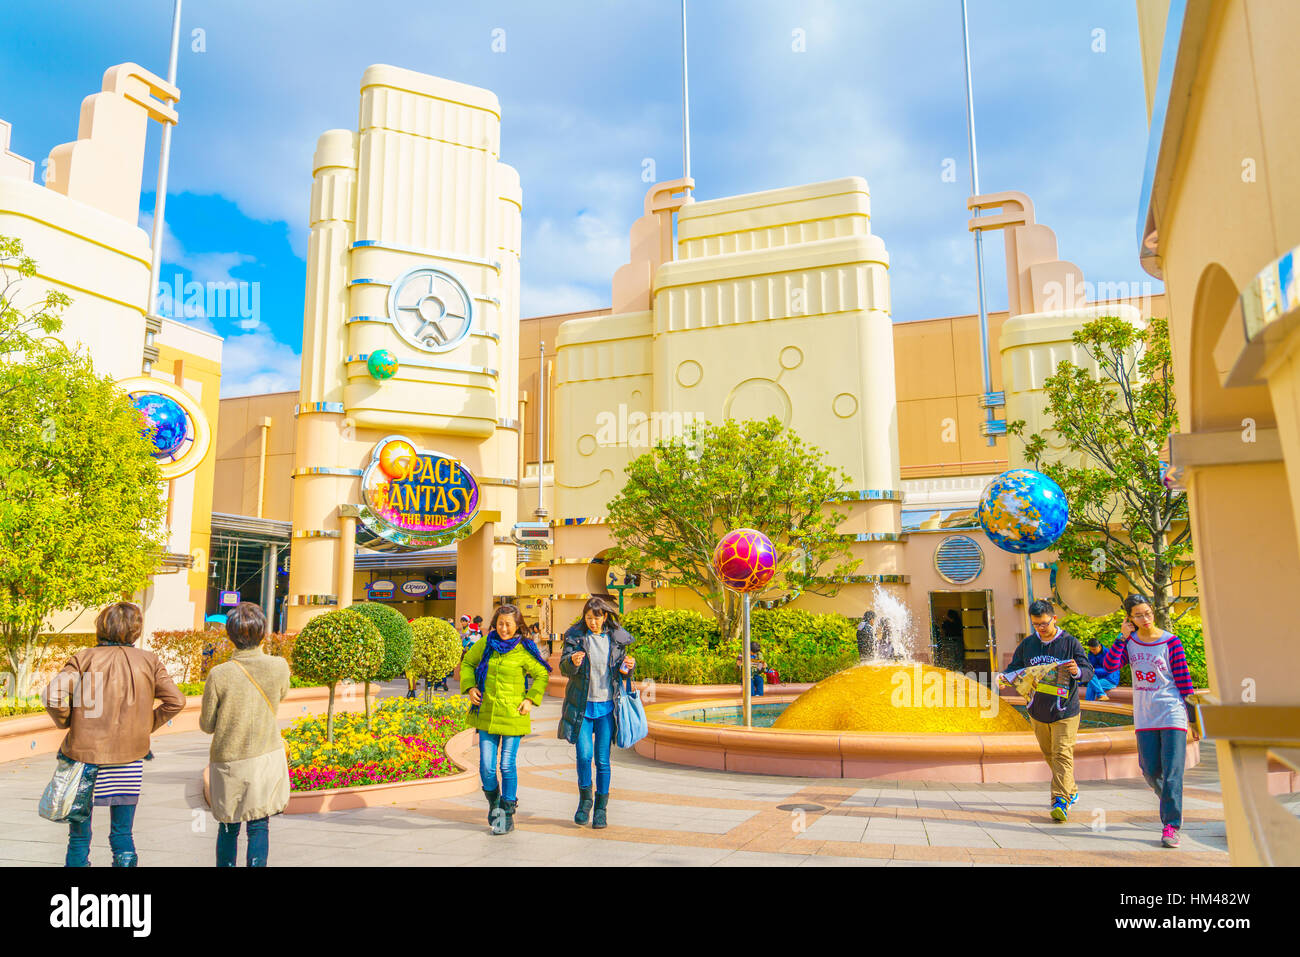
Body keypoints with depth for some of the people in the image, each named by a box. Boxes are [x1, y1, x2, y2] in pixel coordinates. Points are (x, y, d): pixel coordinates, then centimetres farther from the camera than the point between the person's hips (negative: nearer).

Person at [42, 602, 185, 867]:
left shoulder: (85, 658, -4)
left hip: (85, 754, -1)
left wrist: (66, 722, 2)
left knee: (79, 836, 13)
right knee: (123, 833, 14)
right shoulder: (149, 661, 0)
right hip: (130, 758, 1)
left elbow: (53, 695, -16)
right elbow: (175, 701, -6)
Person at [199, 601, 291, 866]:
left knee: (228, 828, 16)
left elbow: (206, 725, -5)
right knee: (259, 826, 9)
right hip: (268, 756, 0)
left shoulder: (219, 675, -15)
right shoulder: (279, 667, -11)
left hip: (228, 761, 0)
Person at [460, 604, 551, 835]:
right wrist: (470, 687, 3)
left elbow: (542, 674, 6)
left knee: (507, 766, 3)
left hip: (513, 716, -2)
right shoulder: (485, 643, 0)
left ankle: (507, 816, 20)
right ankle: (494, 803, 30)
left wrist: (530, 699, -4)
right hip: (486, 715, 2)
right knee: (486, 767, 0)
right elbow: (467, 662, 16)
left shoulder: (524, 650, -7)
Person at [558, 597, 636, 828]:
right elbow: (564, 669, -6)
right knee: (584, 755, -7)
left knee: (603, 759, 4)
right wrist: (572, 662, -28)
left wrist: (628, 667, -10)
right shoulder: (575, 636, -3)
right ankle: (585, 799, 18)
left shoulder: (617, 637, 2)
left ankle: (601, 807, 18)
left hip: (607, 706, 1)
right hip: (582, 705, -1)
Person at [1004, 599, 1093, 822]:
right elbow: (1014, 667, 10)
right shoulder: (1027, 644, 2)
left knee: (1062, 755, -11)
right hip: (1037, 711, 5)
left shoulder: (1070, 643, -8)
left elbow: (1089, 671, -7)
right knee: (1049, 754, 16)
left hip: (1064, 712, -5)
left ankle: (1061, 801, -11)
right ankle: (1071, 791, 35)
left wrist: (1077, 671, -29)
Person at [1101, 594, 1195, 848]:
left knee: (1172, 771, -8)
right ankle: (1171, 805, 34)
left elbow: (1183, 679, -4)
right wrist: (1122, 637, -11)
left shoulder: (1171, 642, -5)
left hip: (1172, 715, -4)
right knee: (1150, 771, 6)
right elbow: (1110, 665, -7)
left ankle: (1170, 826, -4)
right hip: (1145, 718, 4)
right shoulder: (1130, 642, 5)